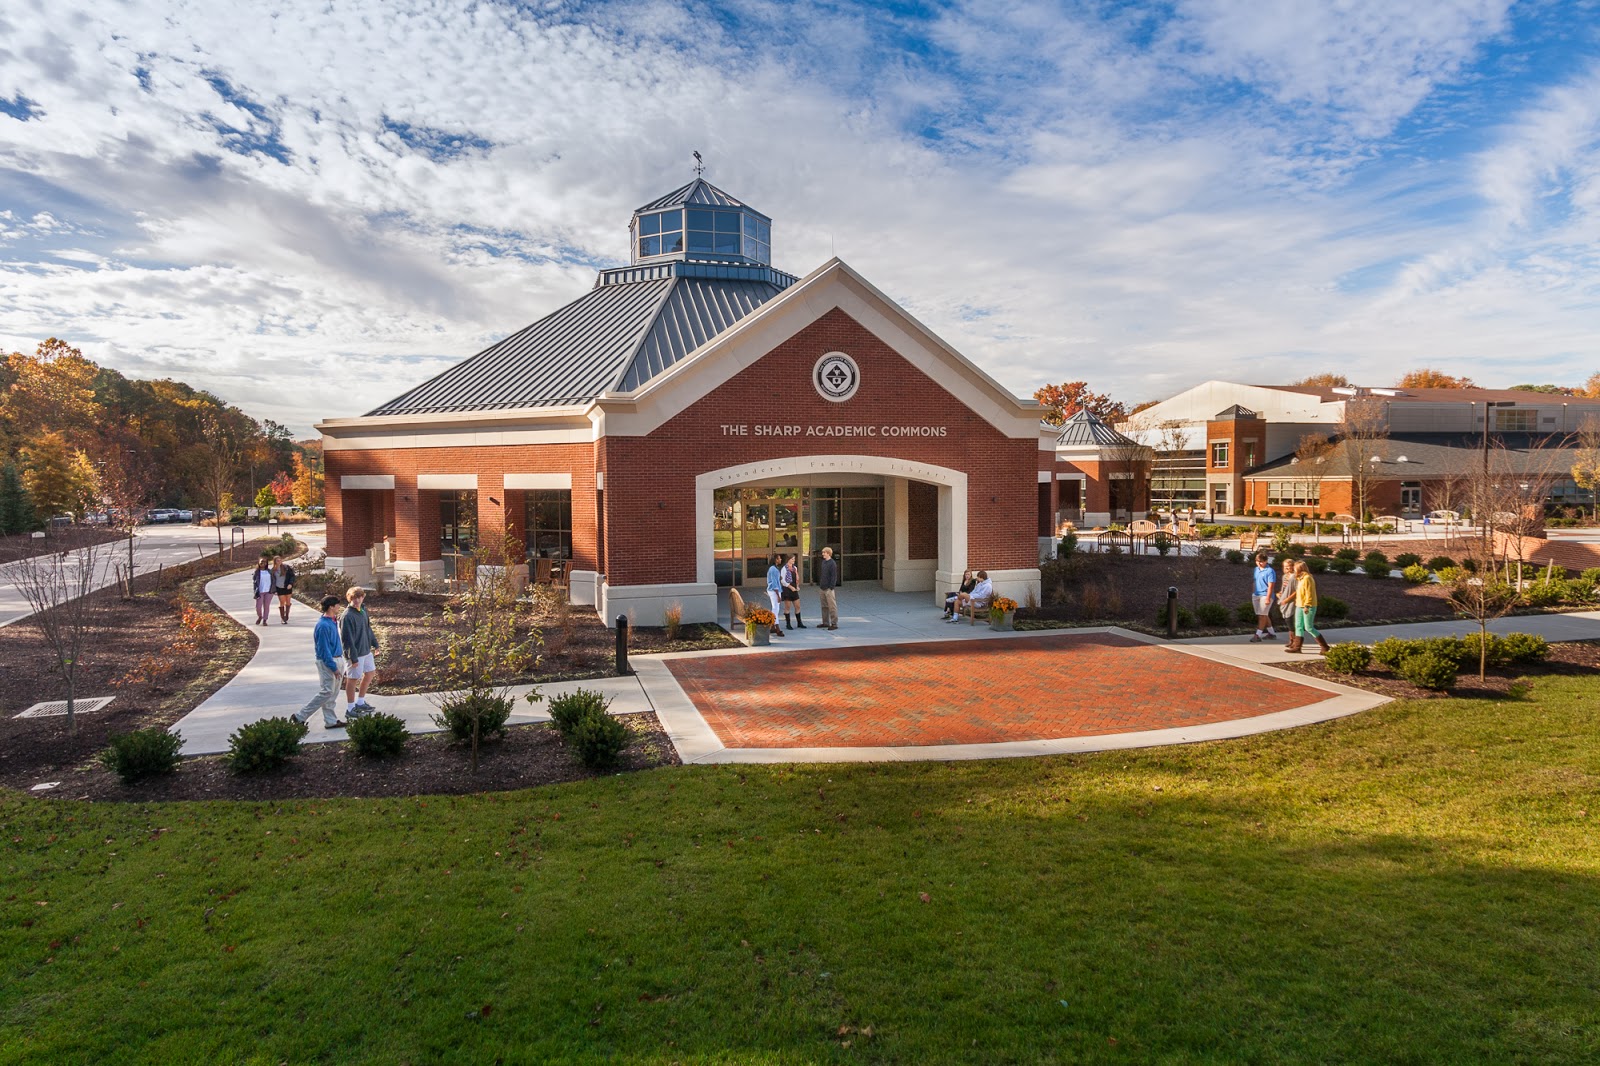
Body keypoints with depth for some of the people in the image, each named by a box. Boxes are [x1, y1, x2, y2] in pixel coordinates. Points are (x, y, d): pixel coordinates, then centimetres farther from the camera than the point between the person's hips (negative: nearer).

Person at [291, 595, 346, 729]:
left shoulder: (332, 621, 7)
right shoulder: (323, 625, -21)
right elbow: (324, 649, -20)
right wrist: (334, 667, -19)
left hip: (336, 659, 9)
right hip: (327, 662, -9)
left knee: (332, 693, 12)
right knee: (327, 692, -7)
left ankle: (331, 721, 18)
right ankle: (300, 716, 2)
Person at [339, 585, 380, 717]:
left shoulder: (363, 609, 3)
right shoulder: (347, 616, -22)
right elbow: (347, 639, -21)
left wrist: (375, 644, 16)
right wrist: (353, 658, -21)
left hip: (366, 650, 9)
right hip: (355, 653, -9)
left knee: (370, 673, 19)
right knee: (353, 679, 3)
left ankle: (360, 702, 33)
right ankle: (350, 709, 17)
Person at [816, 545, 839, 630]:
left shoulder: (832, 563, -11)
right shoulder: (823, 562, 13)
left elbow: (834, 576, -14)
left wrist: (831, 587, -17)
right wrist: (820, 585, 15)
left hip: (828, 588, -9)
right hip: (822, 588, 9)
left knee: (832, 606, -5)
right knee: (824, 606, 14)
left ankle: (834, 624, -3)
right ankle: (826, 622, 22)